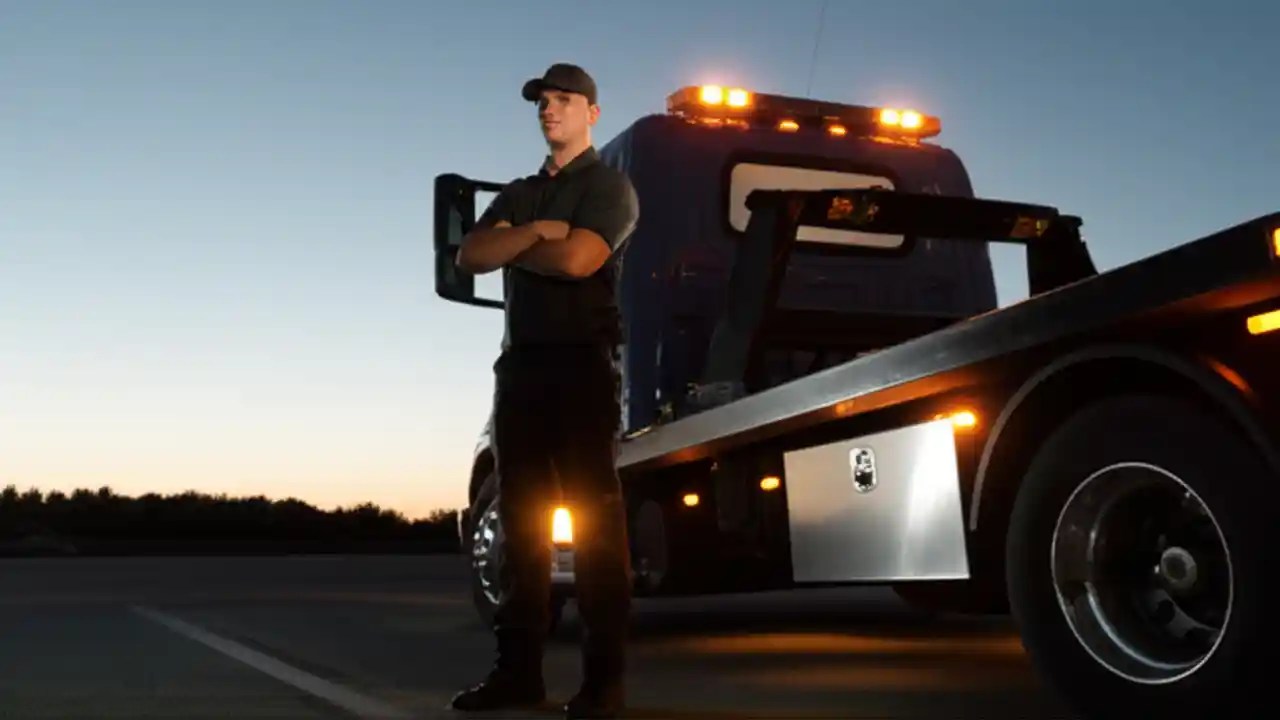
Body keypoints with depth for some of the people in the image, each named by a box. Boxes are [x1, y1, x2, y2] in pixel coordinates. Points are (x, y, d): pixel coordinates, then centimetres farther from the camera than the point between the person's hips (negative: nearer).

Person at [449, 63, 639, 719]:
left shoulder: (608, 186, 3)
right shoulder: (518, 194, 22)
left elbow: (577, 259, -15)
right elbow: (470, 257, 7)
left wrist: (511, 246, 1)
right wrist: (533, 233, -8)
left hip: (582, 362, -7)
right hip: (521, 363, 7)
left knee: (593, 518, -7)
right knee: (521, 518, 6)